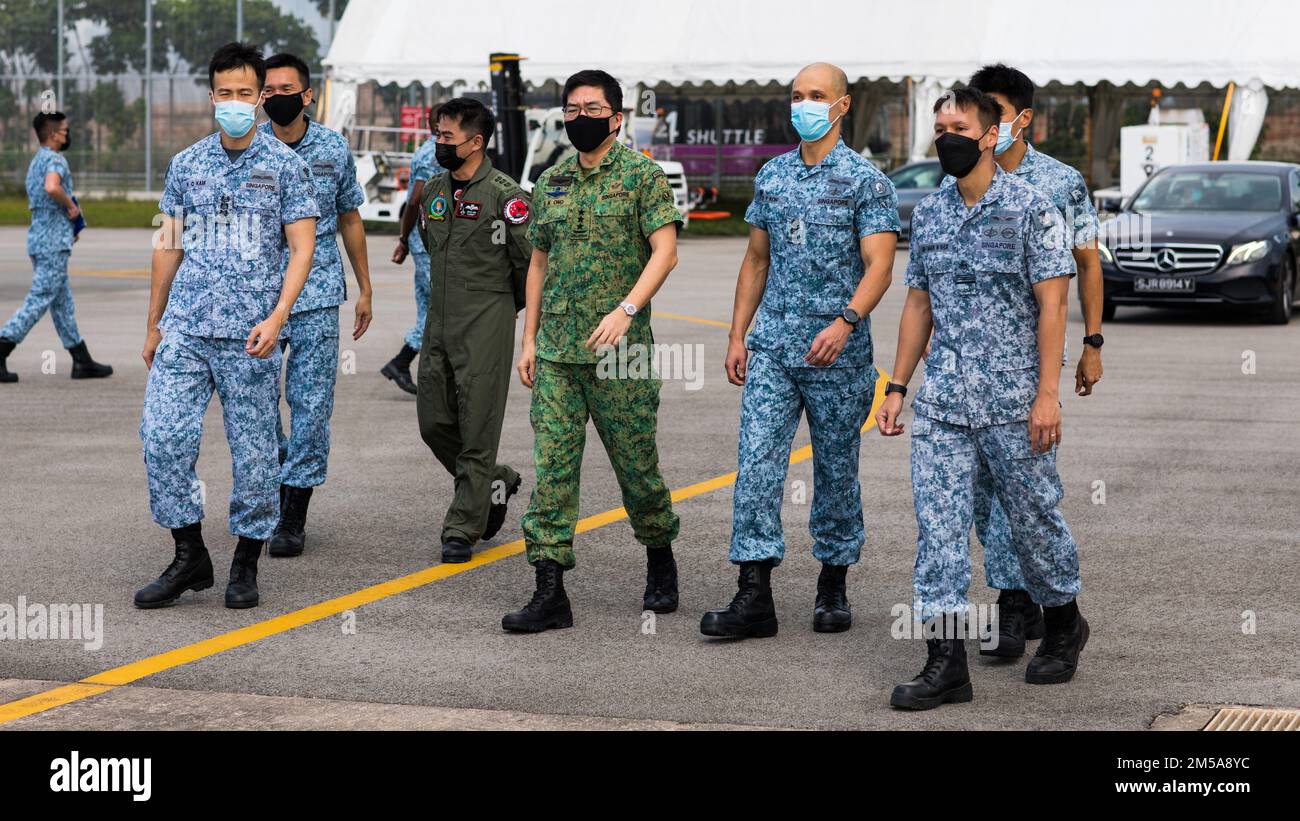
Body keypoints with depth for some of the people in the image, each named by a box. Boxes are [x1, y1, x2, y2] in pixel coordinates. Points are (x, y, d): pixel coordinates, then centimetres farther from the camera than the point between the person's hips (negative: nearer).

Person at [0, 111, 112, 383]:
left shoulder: (36, 162, 19)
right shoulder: (55, 159, -12)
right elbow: (52, 187, -34)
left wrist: (70, 227, 16)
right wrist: (71, 206, -15)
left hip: (38, 238, 10)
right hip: (53, 241, -10)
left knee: (63, 303, 11)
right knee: (39, 300, -9)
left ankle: (82, 361, 15)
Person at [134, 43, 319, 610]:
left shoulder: (285, 165, 0)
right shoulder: (186, 164, 10)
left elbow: (302, 246, -4)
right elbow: (169, 245, 16)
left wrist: (277, 317, -16)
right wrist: (153, 323, 15)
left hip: (250, 334, -3)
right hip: (185, 328, 3)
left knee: (254, 451, 2)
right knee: (163, 438, -6)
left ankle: (247, 563, 16)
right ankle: (190, 557, 7)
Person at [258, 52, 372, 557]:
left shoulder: (334, 149, 4)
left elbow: (349, 218, 14)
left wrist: (365, 289, 13)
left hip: (317, 294, 0)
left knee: (311, 403, -1)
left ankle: (293, 519, 5)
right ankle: (277, 468, 26)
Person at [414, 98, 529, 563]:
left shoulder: (505, 196, -12)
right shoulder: (433, 192, 10)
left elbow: (530, 262, -7)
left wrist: (505, 307, 7)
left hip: (486, 329, -7)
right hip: (438, 325, 7)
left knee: (477, 431, -3)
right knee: (434, 423, 9)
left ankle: (463, 529, 4)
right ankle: (496, 483, 31)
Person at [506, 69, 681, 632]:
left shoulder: (641, 174, -3)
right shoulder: (551, 181, 13)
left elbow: (665, 250, -11)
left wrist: (626, 310, -24)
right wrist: (529, 338, 13)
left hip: (620, 350, -4)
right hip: (557, 352, 4)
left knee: (635, 464, 5)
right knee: (552, 466, -2)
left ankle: (660, 564, 29)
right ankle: (550, 593, -2)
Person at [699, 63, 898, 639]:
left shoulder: (866, 181, -5)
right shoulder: (772, 176, 11)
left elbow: (879, 267, -13)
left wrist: (846, 322, -29)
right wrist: (737, 336, 10)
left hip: (837, 352, -4)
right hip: (771, 348, 4)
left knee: (836, 470, 7)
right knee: (757, 461, -6)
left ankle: (833, 587, 20)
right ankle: (754, 596, -7)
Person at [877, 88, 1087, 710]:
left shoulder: (1030, 208, -6)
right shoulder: (928, 214, 10)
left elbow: (1052, 303, -9)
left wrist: (1047, 393, -15)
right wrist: (896, 387, 11)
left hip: (1014, 400, -4)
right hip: (941, 401, 5)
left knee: (1033, 518, 7)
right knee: (937, 524, -2)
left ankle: (1063, 624, 32)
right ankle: (945, 664, -1)